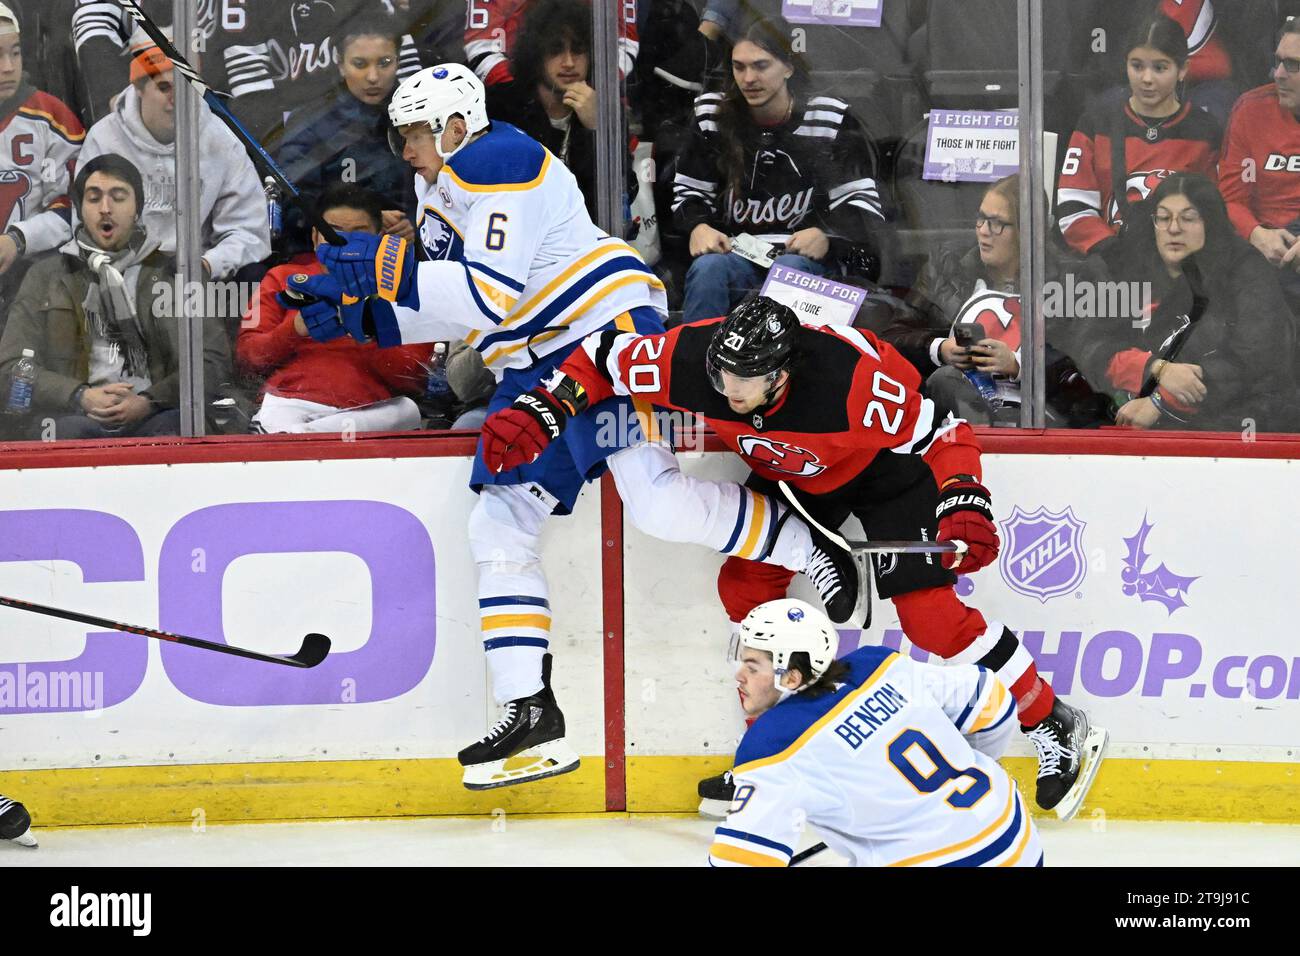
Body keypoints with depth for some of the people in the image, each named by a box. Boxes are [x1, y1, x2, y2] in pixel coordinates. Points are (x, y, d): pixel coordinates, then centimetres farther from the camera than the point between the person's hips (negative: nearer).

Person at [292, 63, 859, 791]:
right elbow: (452, 313, 20)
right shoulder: (442, 191, 20)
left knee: (658, 502, -22)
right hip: (539, 370, 11)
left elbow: (494, 294, -22)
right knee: (499, 525, 2)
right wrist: (358, 311, 8)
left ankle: (810, 551, -1)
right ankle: (532, 716, 0)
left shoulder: (498, 165, -12)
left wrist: (390, 265, -22)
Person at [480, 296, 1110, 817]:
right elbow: (603, 357, -15)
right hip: (791, 473, 6)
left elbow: (943, 436, -29)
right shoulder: (692, 359, -31)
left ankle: (1059, 730, 1)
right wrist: (536, 413, -26)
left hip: (888, 466, -6)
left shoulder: (855, 378, -42)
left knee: (929, 614, -13)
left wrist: (964, 507, -42)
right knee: (745, 584, -4)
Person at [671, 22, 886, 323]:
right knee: (708, 268, -33)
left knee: (791, 269, -38)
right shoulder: (713, 116, 9)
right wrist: (698, 227, -9)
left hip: (807, 255, -2)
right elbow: (688, 193, 16)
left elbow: (861, 202, 2)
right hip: (736, 251, 2)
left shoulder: (830, 119, 1)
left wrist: (826, 237, -19)